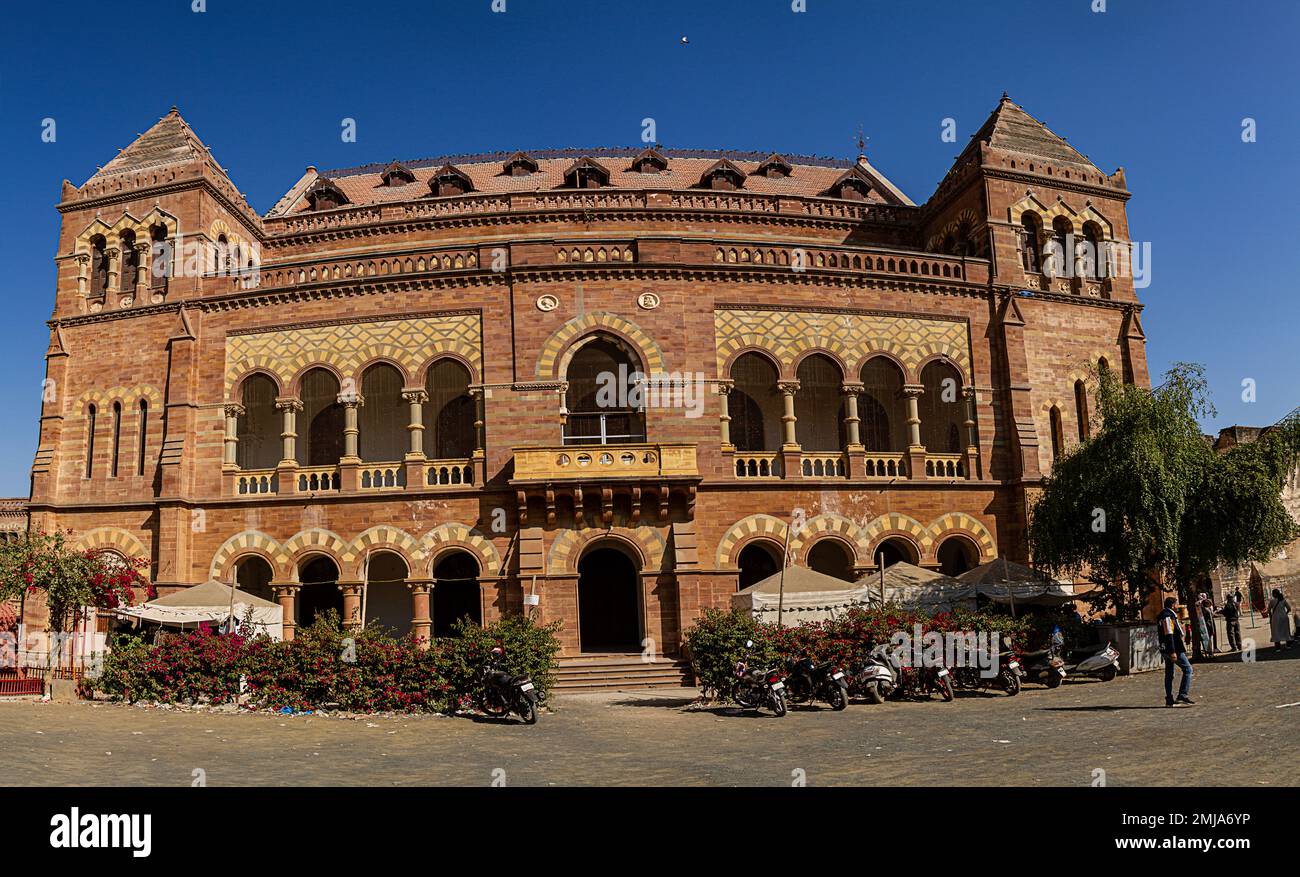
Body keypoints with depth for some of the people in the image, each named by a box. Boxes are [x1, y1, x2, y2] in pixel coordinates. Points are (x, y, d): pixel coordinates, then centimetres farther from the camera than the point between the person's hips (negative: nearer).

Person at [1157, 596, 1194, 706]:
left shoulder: (1161, 616, 17)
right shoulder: (1168, 616, -14)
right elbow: (1169, 635, -21)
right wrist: (1173, 651, -24)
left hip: (1165, 649, 10)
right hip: (1173, 648, -10)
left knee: (1169, 674, 11)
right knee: (1187, 669, -5)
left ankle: (1169, 699, 12)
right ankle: (1182, 695, -12)